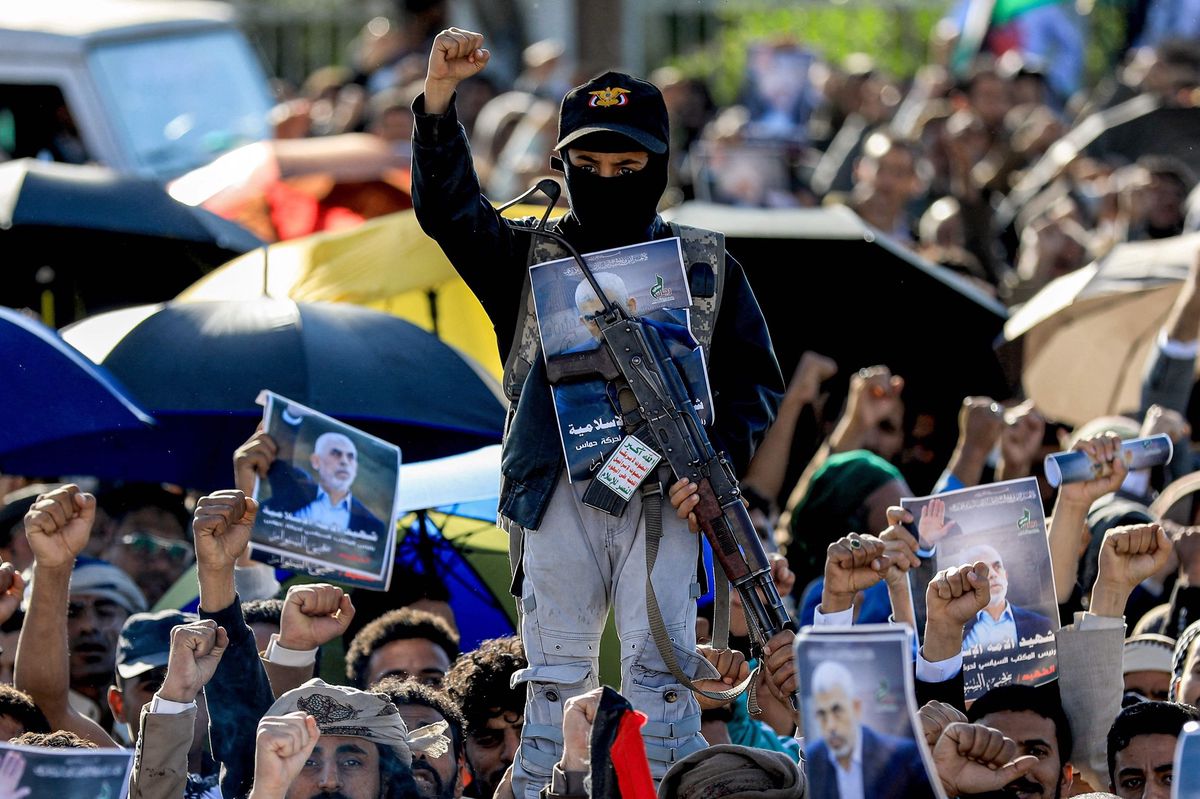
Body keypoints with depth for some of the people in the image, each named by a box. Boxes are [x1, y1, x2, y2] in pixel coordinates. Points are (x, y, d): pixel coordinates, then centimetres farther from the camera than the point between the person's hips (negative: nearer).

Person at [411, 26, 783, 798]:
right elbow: (448, 209, -2)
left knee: (661, 669, -6)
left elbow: (756, 382, 13)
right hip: (558, 490, 1)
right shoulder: (532, 258, 13)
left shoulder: (707, 267, 13)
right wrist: (440, 98, -16)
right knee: (556, 672, 1)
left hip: (662, 493, -1)